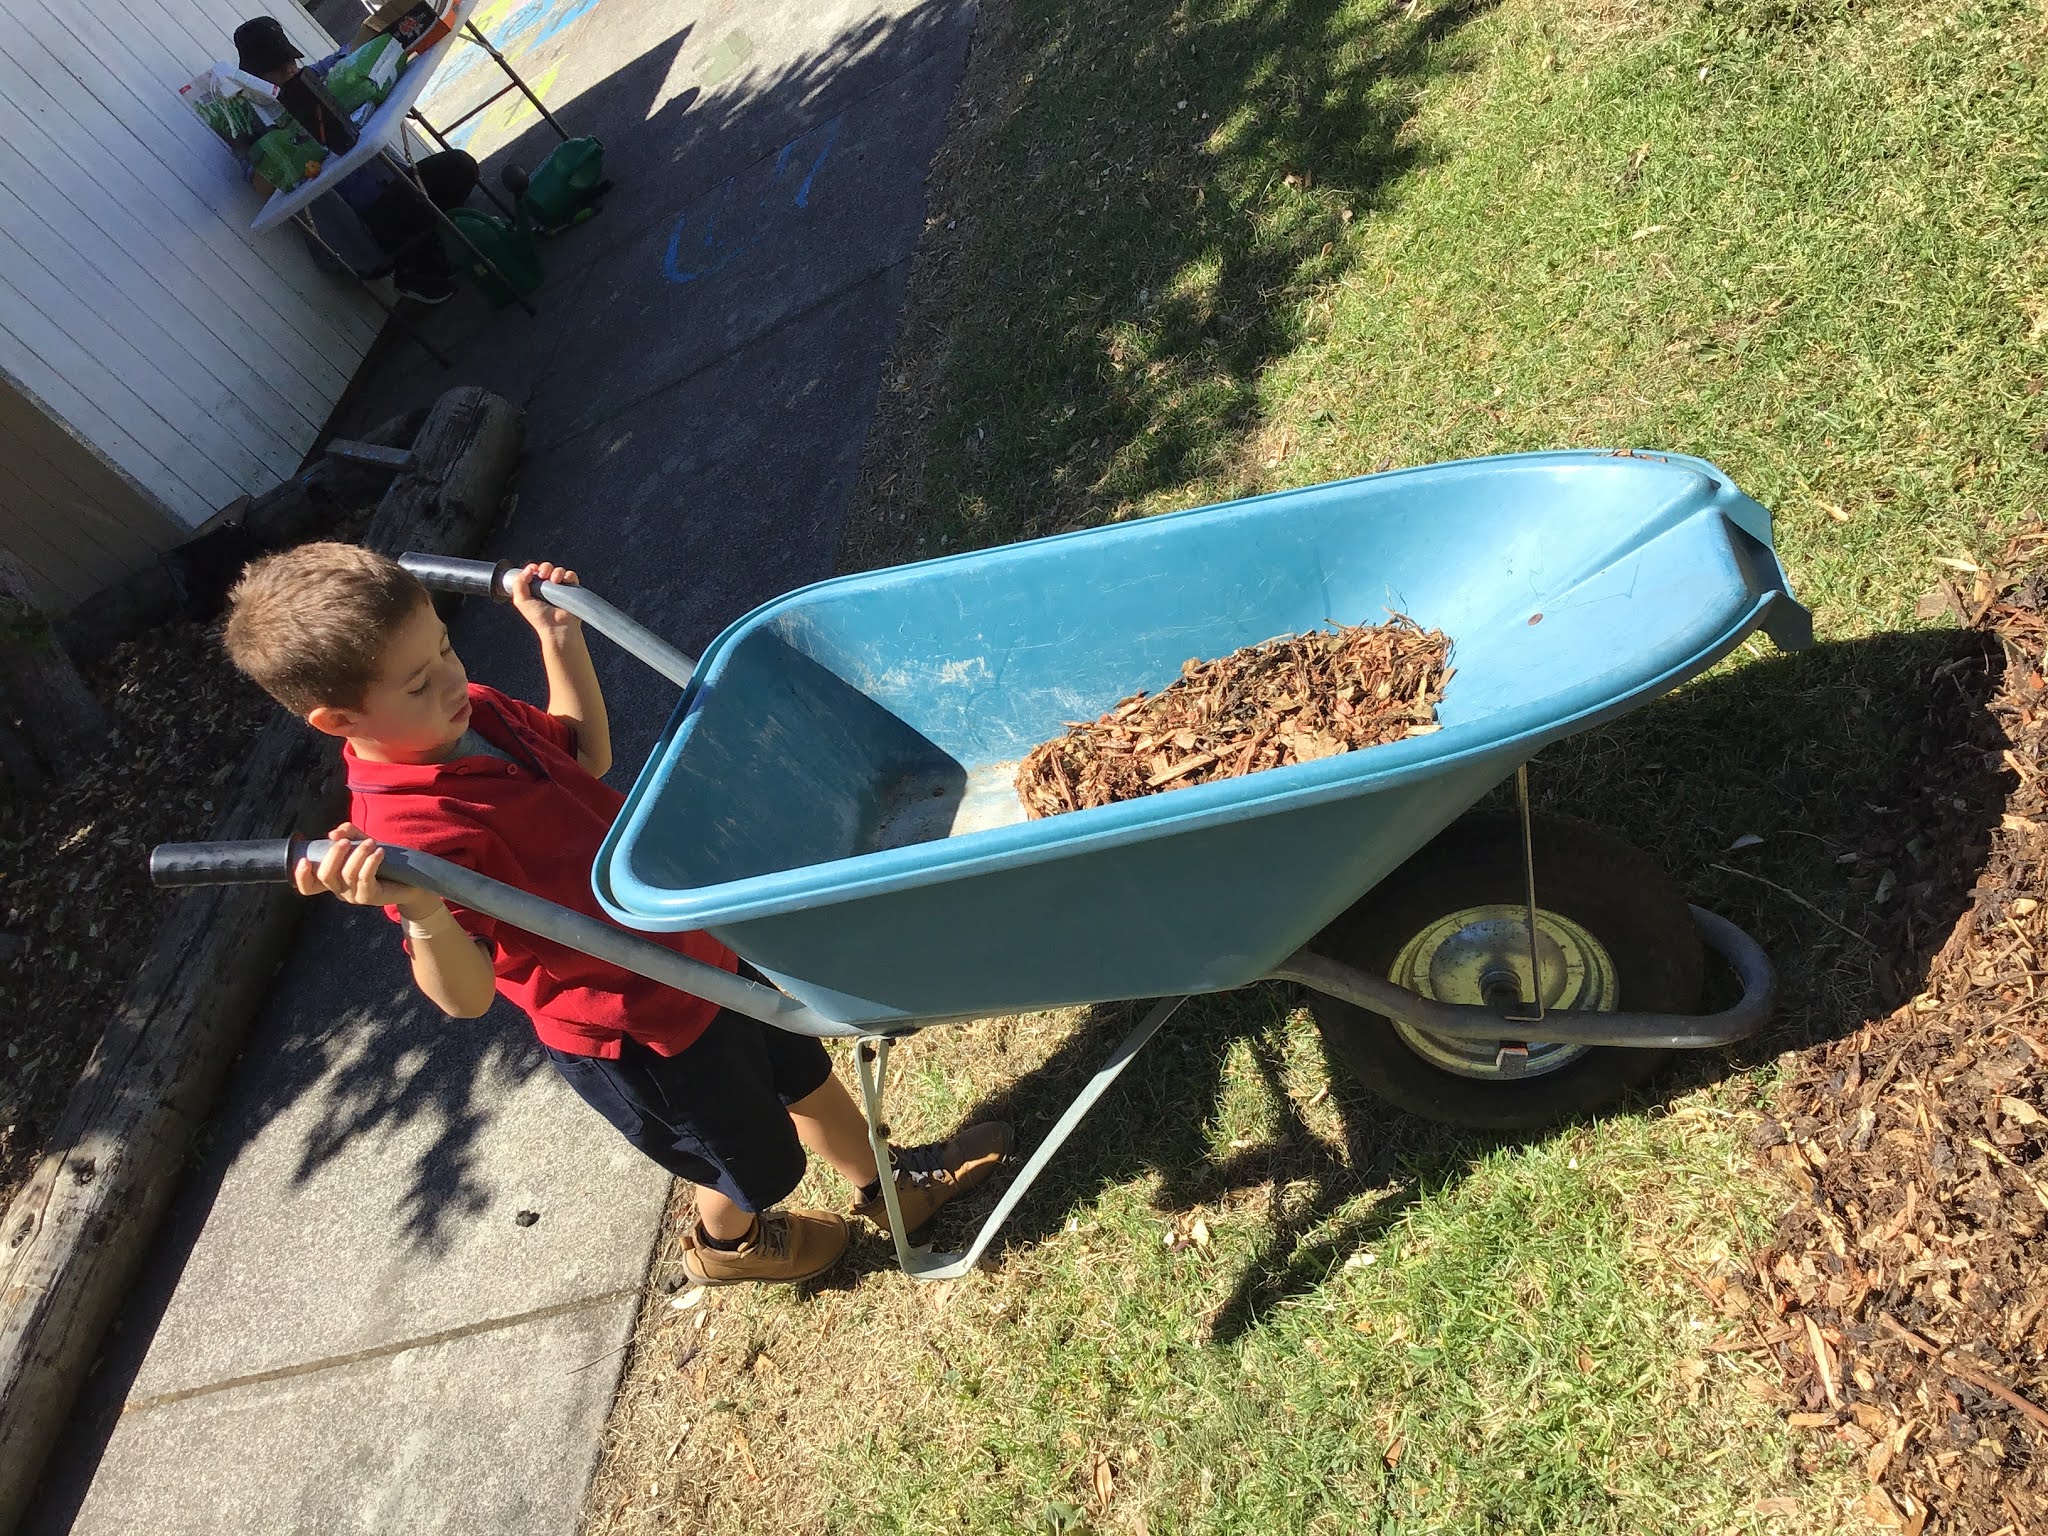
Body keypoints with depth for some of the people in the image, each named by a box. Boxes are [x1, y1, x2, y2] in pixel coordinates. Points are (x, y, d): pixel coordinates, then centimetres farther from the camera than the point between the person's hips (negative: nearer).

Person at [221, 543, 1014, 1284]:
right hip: (630, 1031, -7)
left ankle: (887, 1183, 53)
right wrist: (421, 912, -53)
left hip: (690, 946, 7)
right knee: (759, 1160, 19)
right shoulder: (407, 832, -32)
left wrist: (558, 636, 0)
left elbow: (587, 754, 10)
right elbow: (466, 996, -33)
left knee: (798, 1064, 26)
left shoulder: (472, 713, -6)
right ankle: (727, 1245, 55)